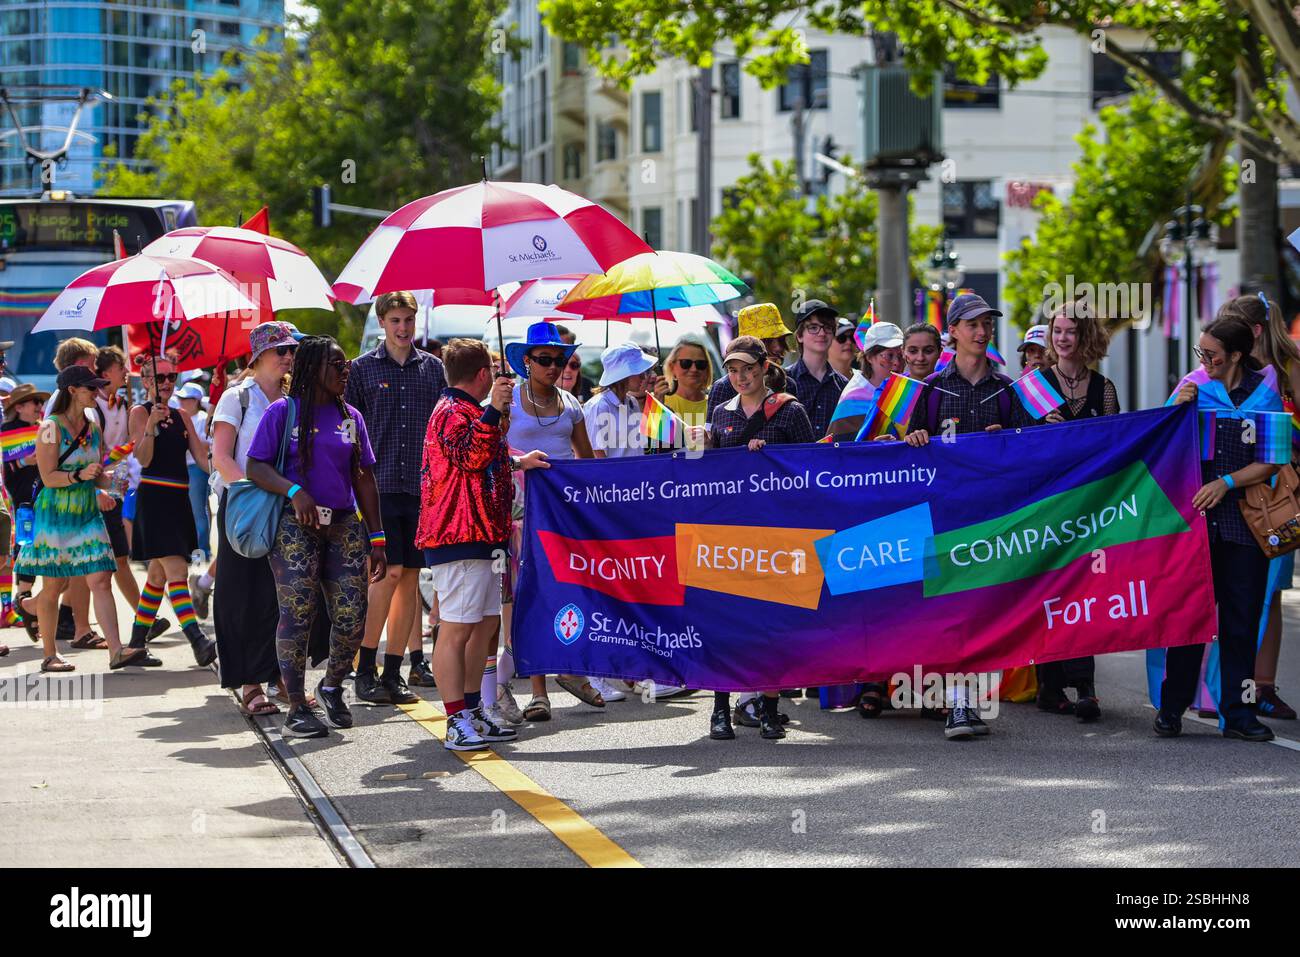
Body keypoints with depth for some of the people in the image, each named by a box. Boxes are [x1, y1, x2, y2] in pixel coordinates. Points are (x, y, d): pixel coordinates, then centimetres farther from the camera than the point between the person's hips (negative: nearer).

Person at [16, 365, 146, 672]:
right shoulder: (51, 428, -8)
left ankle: (116, 650, -17)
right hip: (55, 515, -5)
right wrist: (79, 475, -27)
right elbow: (48, 477, -13)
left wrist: (109, 480, -2)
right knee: (53, 587, 3)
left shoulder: (93, 429, 11)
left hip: (87, 514, 5)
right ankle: (50, 655, 15)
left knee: (101, 581, -8)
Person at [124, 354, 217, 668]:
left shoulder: (181, 416, 15)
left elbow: (201, 455, 9)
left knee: (158, 574, 13)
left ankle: (137, 641, 23)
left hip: (179, 499, 8)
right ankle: (198, 642, -27)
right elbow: (143, 459, -12)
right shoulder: (140, 413, -3)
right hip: (154, 497, -8)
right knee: (176, 570, -17)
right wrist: (151, 426, -26)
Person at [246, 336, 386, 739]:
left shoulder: (350, 417, 14)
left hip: (344, 525, 4)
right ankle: (297, 708, 2)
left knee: (352, 615, -4)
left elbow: (364, 478, 15)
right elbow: (256, 467, -4)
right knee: (298, 614, -7)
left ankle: (332, 686, 22)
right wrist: (294, 491, -21)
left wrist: (376, 538, 11)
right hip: (295, 526, -4)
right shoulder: (282, 412, 1)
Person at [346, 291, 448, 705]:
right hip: (379, 485, -3)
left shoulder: (433, 368, 11)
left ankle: (393, 673, 9)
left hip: (422, 486, 3)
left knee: (410, 576, 3)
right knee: (389, 571, -12)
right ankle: (364, 670, -4)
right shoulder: (362, 369, 3)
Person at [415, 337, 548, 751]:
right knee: (457, 629, -10)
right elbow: (472, 457, -29)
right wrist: (494, 410, -34)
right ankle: (457, 724, -10)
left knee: (486, 624, 14)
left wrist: (518, 461, 36)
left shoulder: (464, 410, 24)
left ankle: (473, 714, 21)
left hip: (480, 537, 11)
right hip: (459, 536, -11)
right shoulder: (452, 413, -11)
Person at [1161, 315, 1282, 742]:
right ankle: (1171, 708, 6)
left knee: (1241, 619, 3)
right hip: (1195, 516, 0)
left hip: (1245, 521, 0)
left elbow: (1271, 463, -2)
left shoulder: (1264, 396, 3)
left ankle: (1238, 714, 10)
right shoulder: (1193, 389, 7)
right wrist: (1178, 409, -6)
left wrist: (1227, 482, -12)